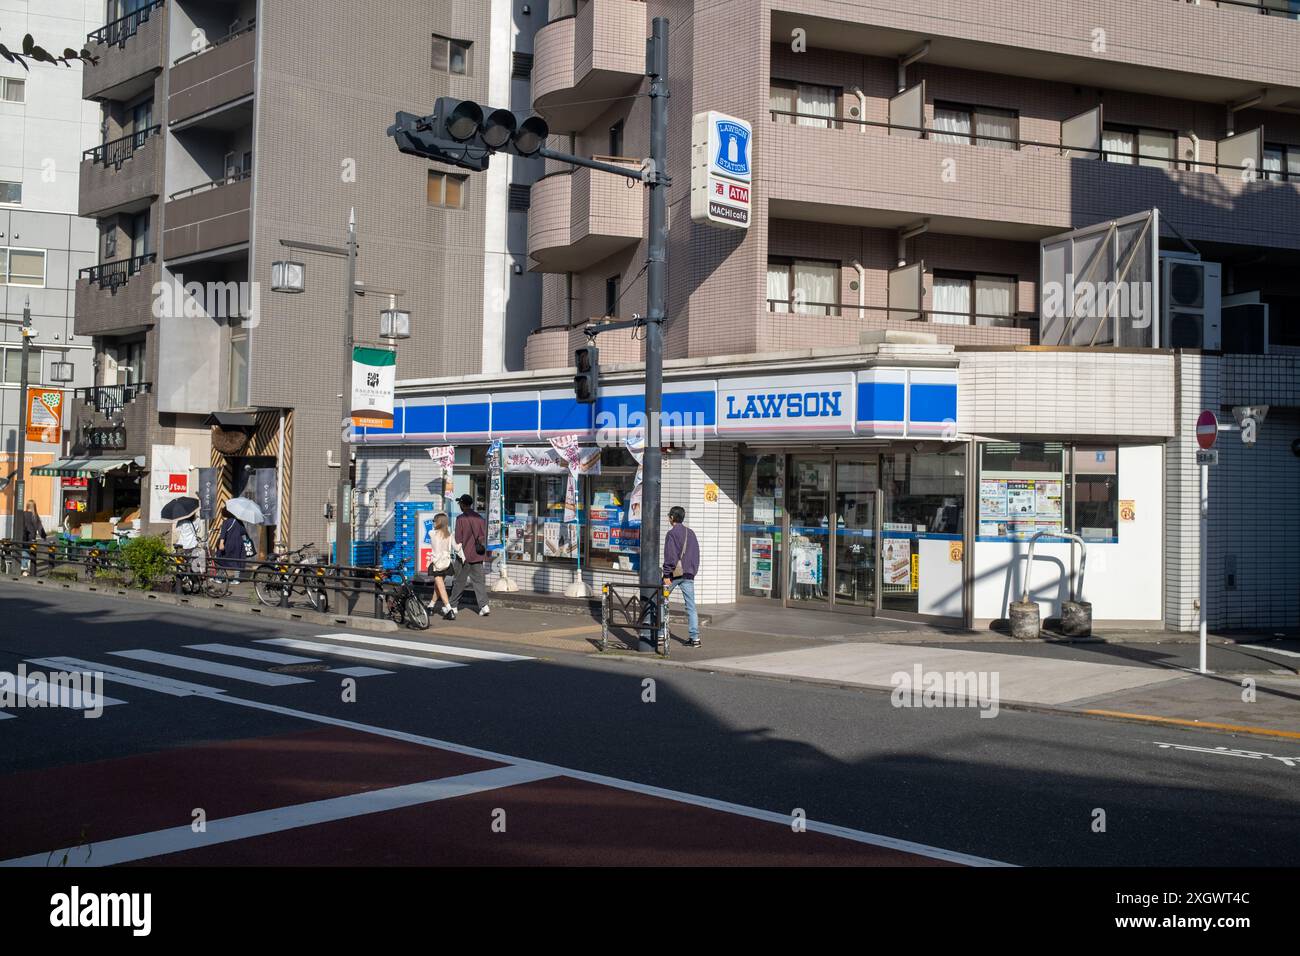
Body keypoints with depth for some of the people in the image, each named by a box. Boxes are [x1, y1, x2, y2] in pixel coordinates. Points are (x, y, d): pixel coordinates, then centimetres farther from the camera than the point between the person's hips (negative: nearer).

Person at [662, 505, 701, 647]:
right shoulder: (691, 533, 13)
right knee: (691, 606, 3)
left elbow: (670, 556, -14)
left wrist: (666, 575, -14)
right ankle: (695, 637, -2)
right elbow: (696, 555, 17)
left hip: (674, 573, -6)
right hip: (688, 574, 6)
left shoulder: (672, 533, -8)